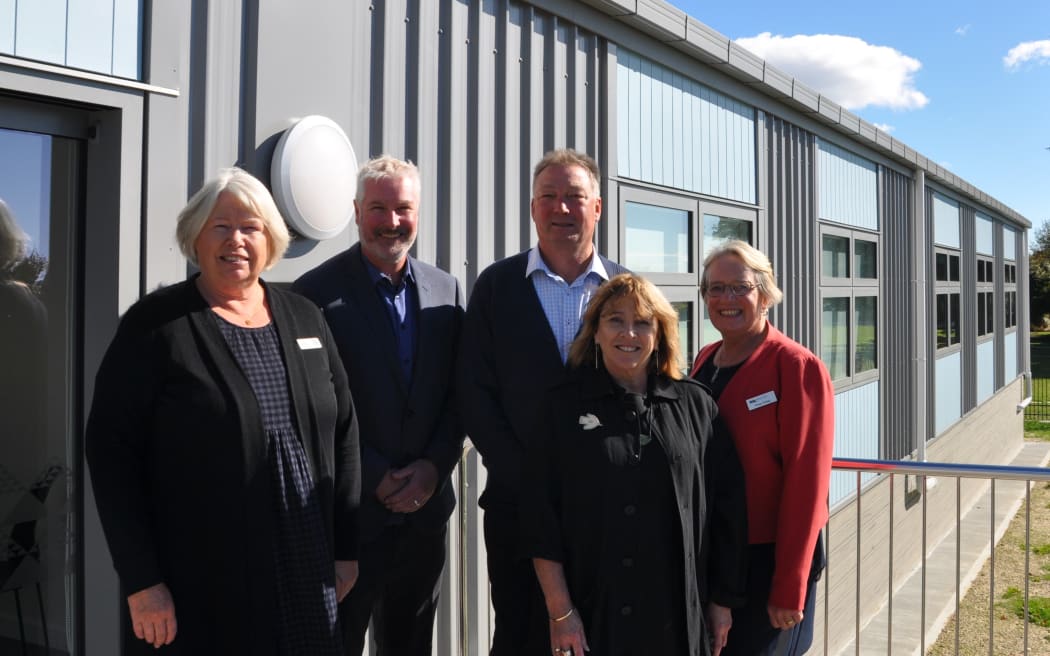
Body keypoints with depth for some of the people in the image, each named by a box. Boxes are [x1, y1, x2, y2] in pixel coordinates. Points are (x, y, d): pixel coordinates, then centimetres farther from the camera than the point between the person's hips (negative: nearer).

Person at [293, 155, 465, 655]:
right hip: (348, 513, -4)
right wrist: (377, 479, -12)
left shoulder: (446, 290, 6)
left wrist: (434, 468, -7)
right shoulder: (318, 292, -8)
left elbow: (459, 393, 6)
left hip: (424, 510, 4)